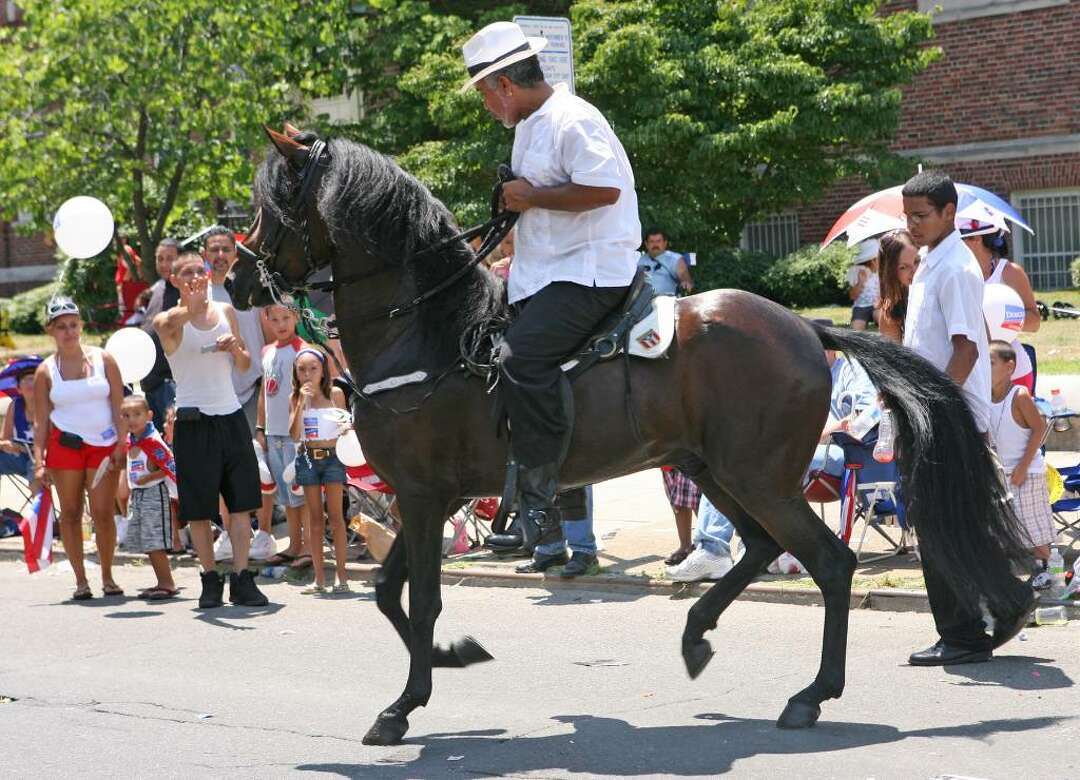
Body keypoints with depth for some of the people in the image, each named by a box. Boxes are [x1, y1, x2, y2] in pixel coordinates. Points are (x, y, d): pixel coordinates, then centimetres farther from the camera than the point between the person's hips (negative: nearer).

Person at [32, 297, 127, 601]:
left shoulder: (103, 359, 3)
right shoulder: (45, 371, 3)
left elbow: (118, 407, 3)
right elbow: (41, 421, 4)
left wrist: (121, 445, -6)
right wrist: (39, 461, -5)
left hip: (103, 444, -1)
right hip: (64, 445, 1)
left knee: (103, 513, -6)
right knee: (70, 513, 1)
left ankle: (107, 577, 8)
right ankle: (80, 579, 8)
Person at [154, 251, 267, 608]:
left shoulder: (225, 311, 11)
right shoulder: (175, 319, -4)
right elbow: (162, 324, -31)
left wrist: (236, 348, -1)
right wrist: (190, 306, -48)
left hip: (231, 417, 4)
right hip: (194, 421, -4)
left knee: (241, 501, 0)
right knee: (198, 508, 0)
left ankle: (241, 579, 3)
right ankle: (210, 579, 11)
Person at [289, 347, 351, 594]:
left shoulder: (335, 394, 0)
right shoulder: (295, 398, 3)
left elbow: (346, 428, 7)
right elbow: (295, 435, -7)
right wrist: (302, 402, -13)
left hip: (332, 456, -2)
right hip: (307, 458, 2)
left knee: (335, 516, -4)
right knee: (314, 518, 5)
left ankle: (342, 575, -1)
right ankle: (319, 577, 8)